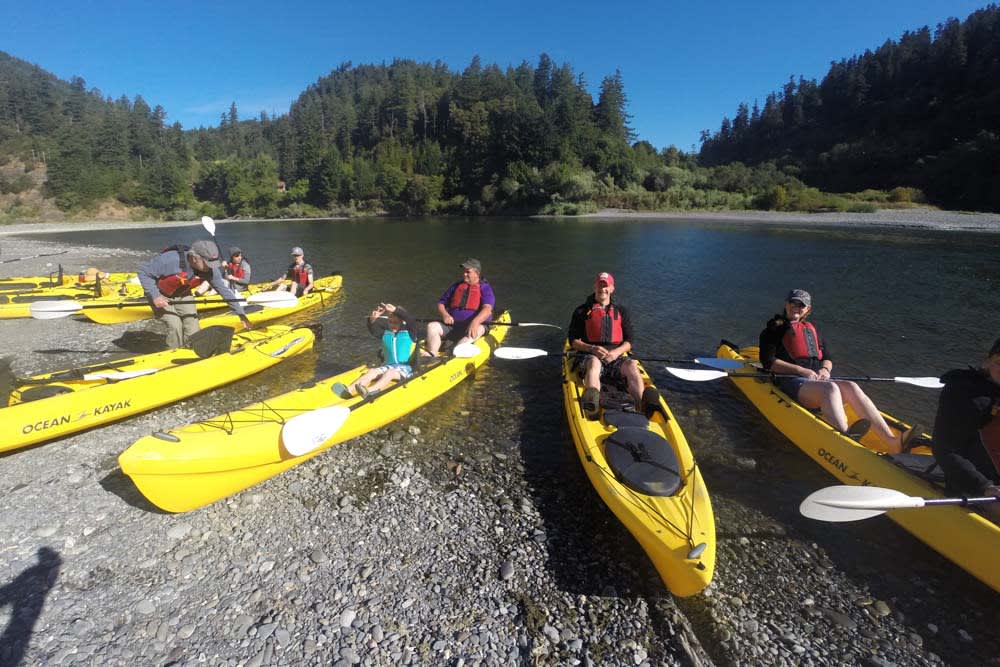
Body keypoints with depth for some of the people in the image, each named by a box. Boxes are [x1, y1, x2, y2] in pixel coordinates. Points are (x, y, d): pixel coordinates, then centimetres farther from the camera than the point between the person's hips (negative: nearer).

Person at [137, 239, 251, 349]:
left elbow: (224, 290, -15)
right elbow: (143, 272, -24)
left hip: (182, 295, 4)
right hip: (160, 296, -4)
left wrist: (240, 313, -17)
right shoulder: (171, 259, -36)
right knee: (175, 326, -16)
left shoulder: (210, 268, -22)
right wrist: (155, 296, -31)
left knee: (193, 327, -3)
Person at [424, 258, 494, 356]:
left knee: (478, 330, -38)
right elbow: (440, 303, 20)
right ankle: (431, 354, -42)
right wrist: (444, 315, -4)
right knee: (432, 326, -18)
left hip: (476, 324, -4)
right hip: (452, 324, 5)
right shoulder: (455, 286, 20)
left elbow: (487, 309, -12)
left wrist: (475, 322, -32)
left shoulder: (485, 288, 5)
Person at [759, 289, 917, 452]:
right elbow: (768, 362, -3)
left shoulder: (812, 330, 29)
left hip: (817, 380, 5)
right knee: (831, 388, -35)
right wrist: (801, 370, -12)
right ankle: (845, 437, -60)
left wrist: (825, 369, 0)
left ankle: (890, 441, -39)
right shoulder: (775, 329, 10)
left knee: (850, 387, -25)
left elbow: (828, 358, 25)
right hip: (791, 382, -5)